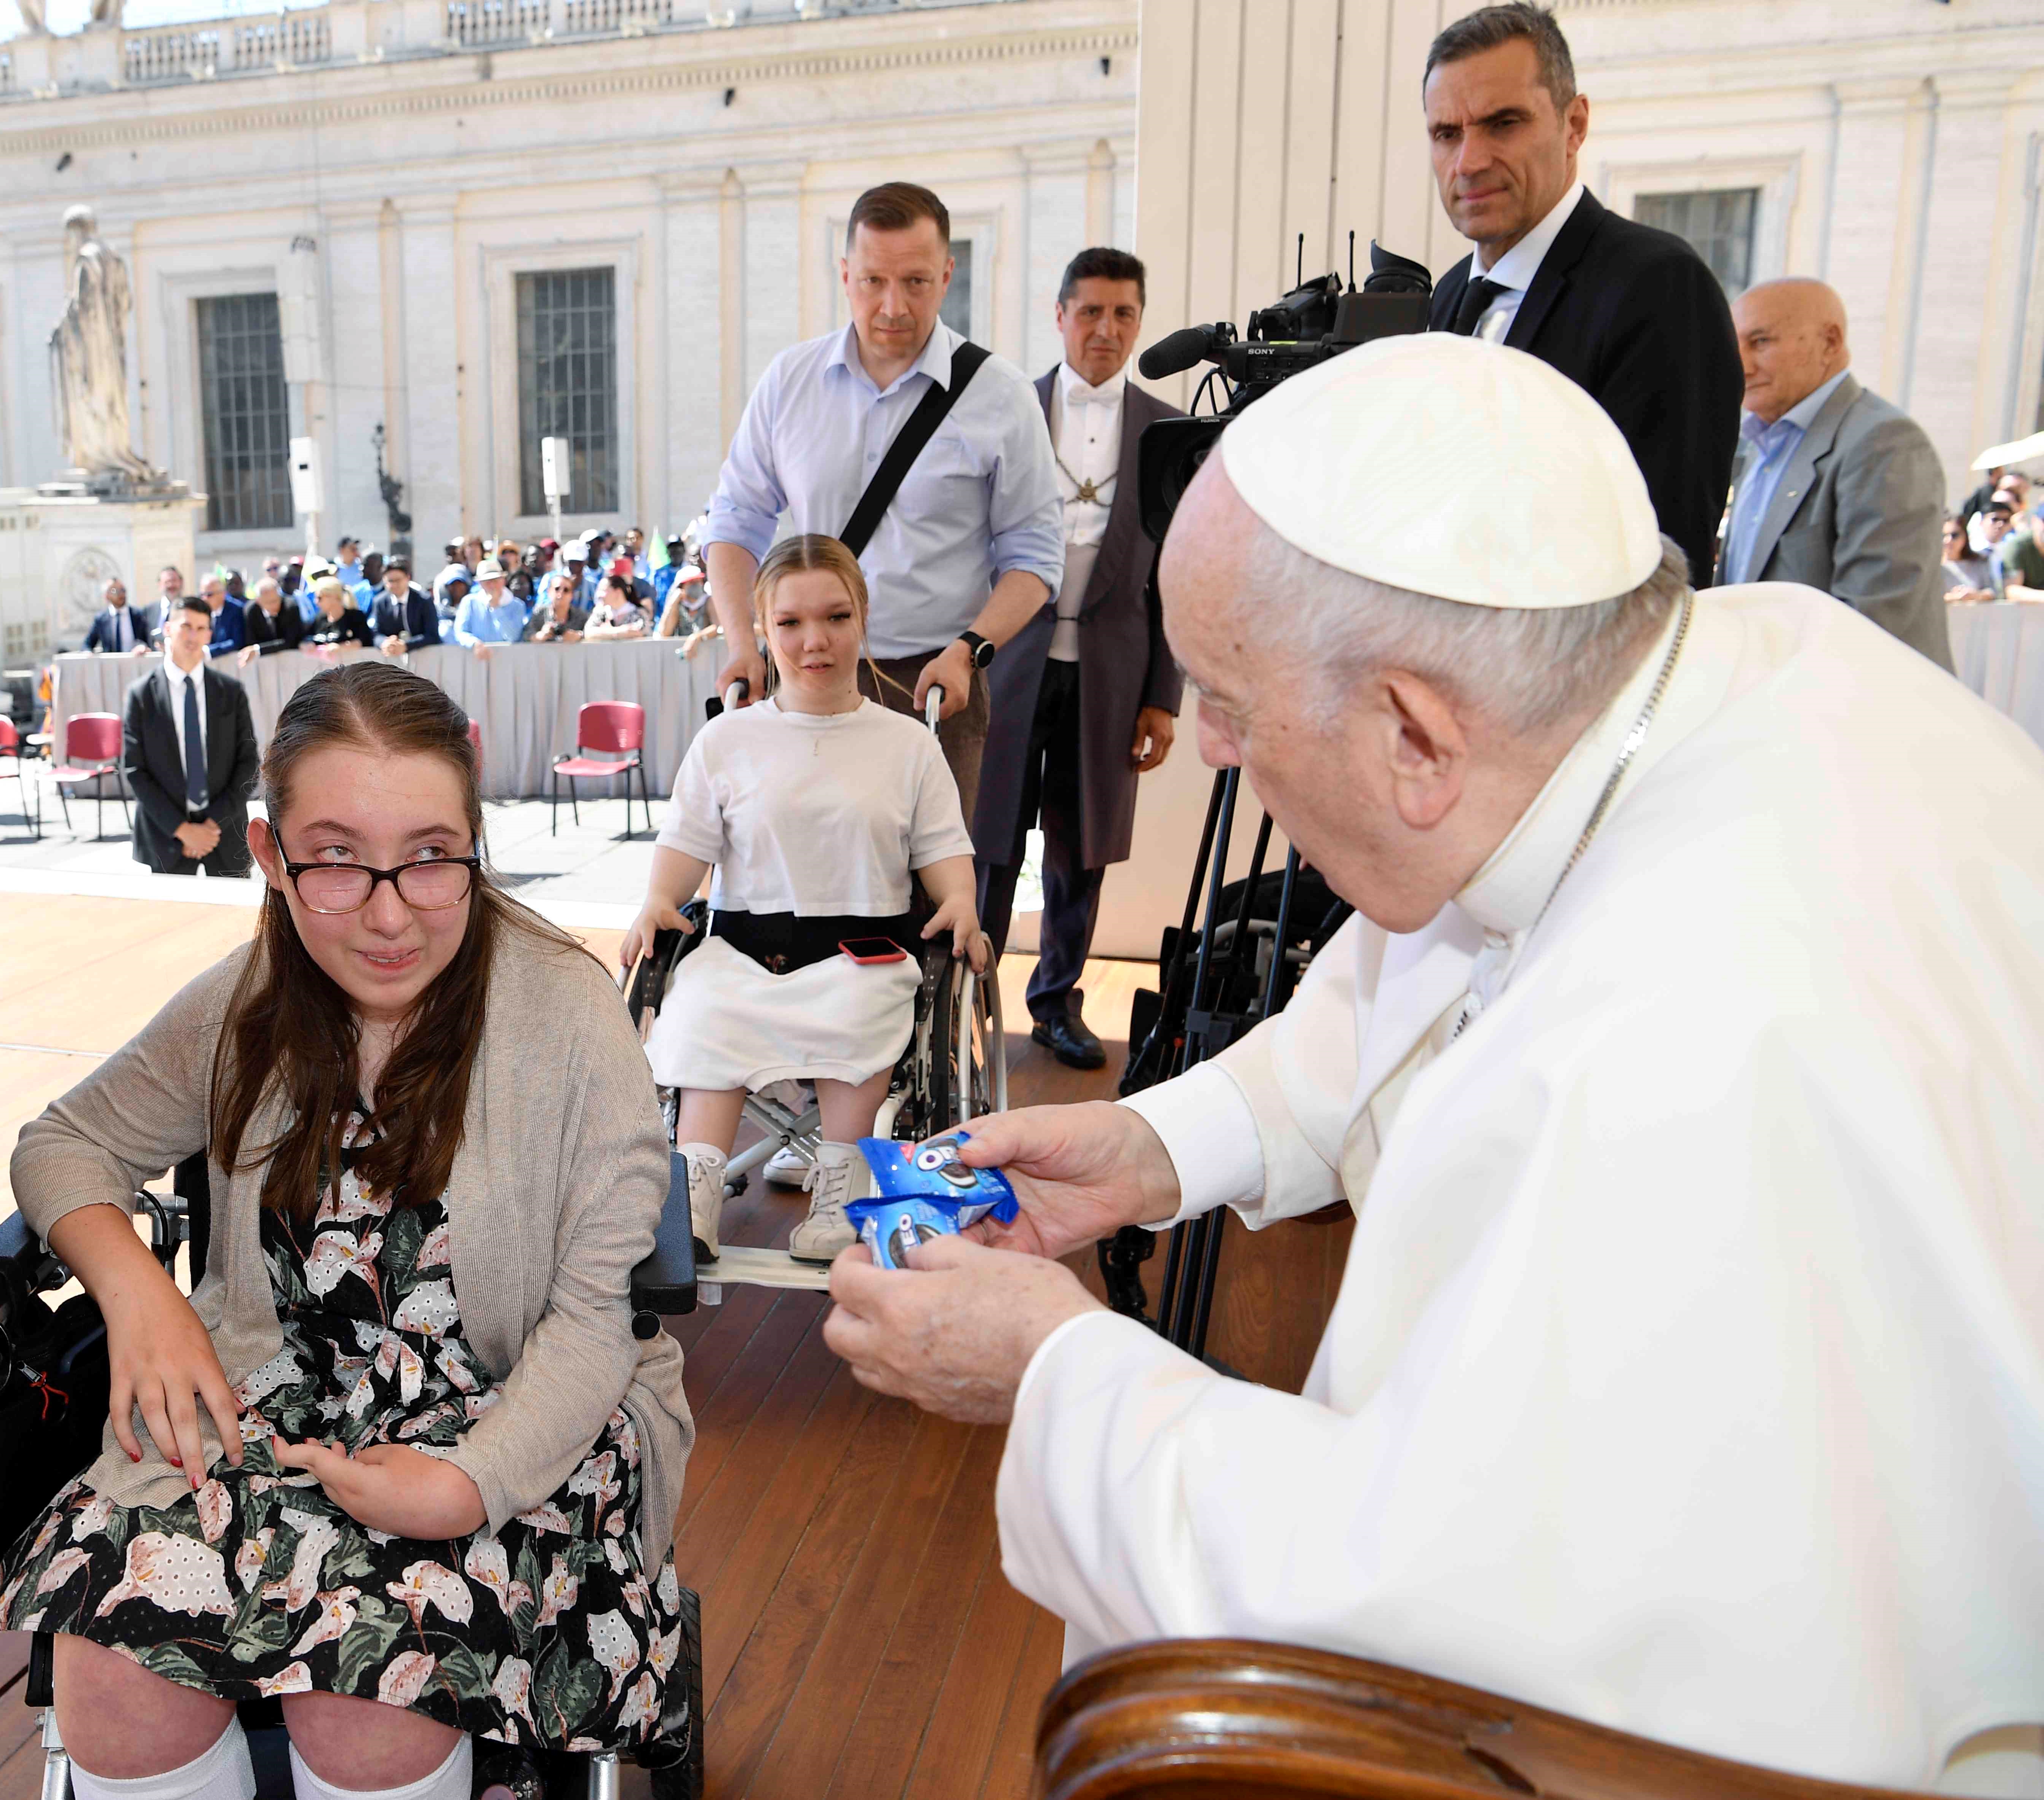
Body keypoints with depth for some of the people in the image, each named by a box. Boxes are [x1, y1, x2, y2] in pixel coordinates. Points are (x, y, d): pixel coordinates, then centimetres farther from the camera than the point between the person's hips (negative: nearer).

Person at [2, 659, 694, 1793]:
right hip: (280, 1393, 4)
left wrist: (472, 1482, -27)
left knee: (370, 1698, -28)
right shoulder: (245, 1008, 2)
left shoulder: (566, 1010, -13)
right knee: (113, 1665, -23)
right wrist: (134, 1287, -5)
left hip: (523, 1419, -3)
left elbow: (597, 1310, -13)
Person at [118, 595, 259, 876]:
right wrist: (182, 829, -10)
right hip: (167, 835, -1)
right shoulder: (140, 694, 1)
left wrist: (215, 822, -9)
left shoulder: (232, 691, 4)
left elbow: (248, 763, 1)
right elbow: (134, 771, -2)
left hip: (227, 831, 1)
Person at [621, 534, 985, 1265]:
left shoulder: (908, 743, 9)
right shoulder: (726, 739, 11)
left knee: (856, 1016, -31)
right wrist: (658, 899, -6)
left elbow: (942, 845, 7)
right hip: (744, 941, 2)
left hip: (863, 945, -1)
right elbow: (688, 839, 11)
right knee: (705, 1017, -26)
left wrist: (959, 901, -11)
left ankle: (841, 1184, -16)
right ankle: (698, 1184, -17)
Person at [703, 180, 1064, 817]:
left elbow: (1033, 554, 3)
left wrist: (969, 650, -13)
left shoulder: (1000, 395, 2)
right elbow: (736, 522, 13)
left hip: (934, 685, -2)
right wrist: (740, 642, -2)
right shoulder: (787, 381, 9)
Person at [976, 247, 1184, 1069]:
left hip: (1107, 678, 1)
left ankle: (1058, 1001, 26)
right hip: (1010, 664, -1)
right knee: (991, 844, 2)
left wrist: (1164, 698, 1)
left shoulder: (1167, 431, 6)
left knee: (1081, 853, 10)